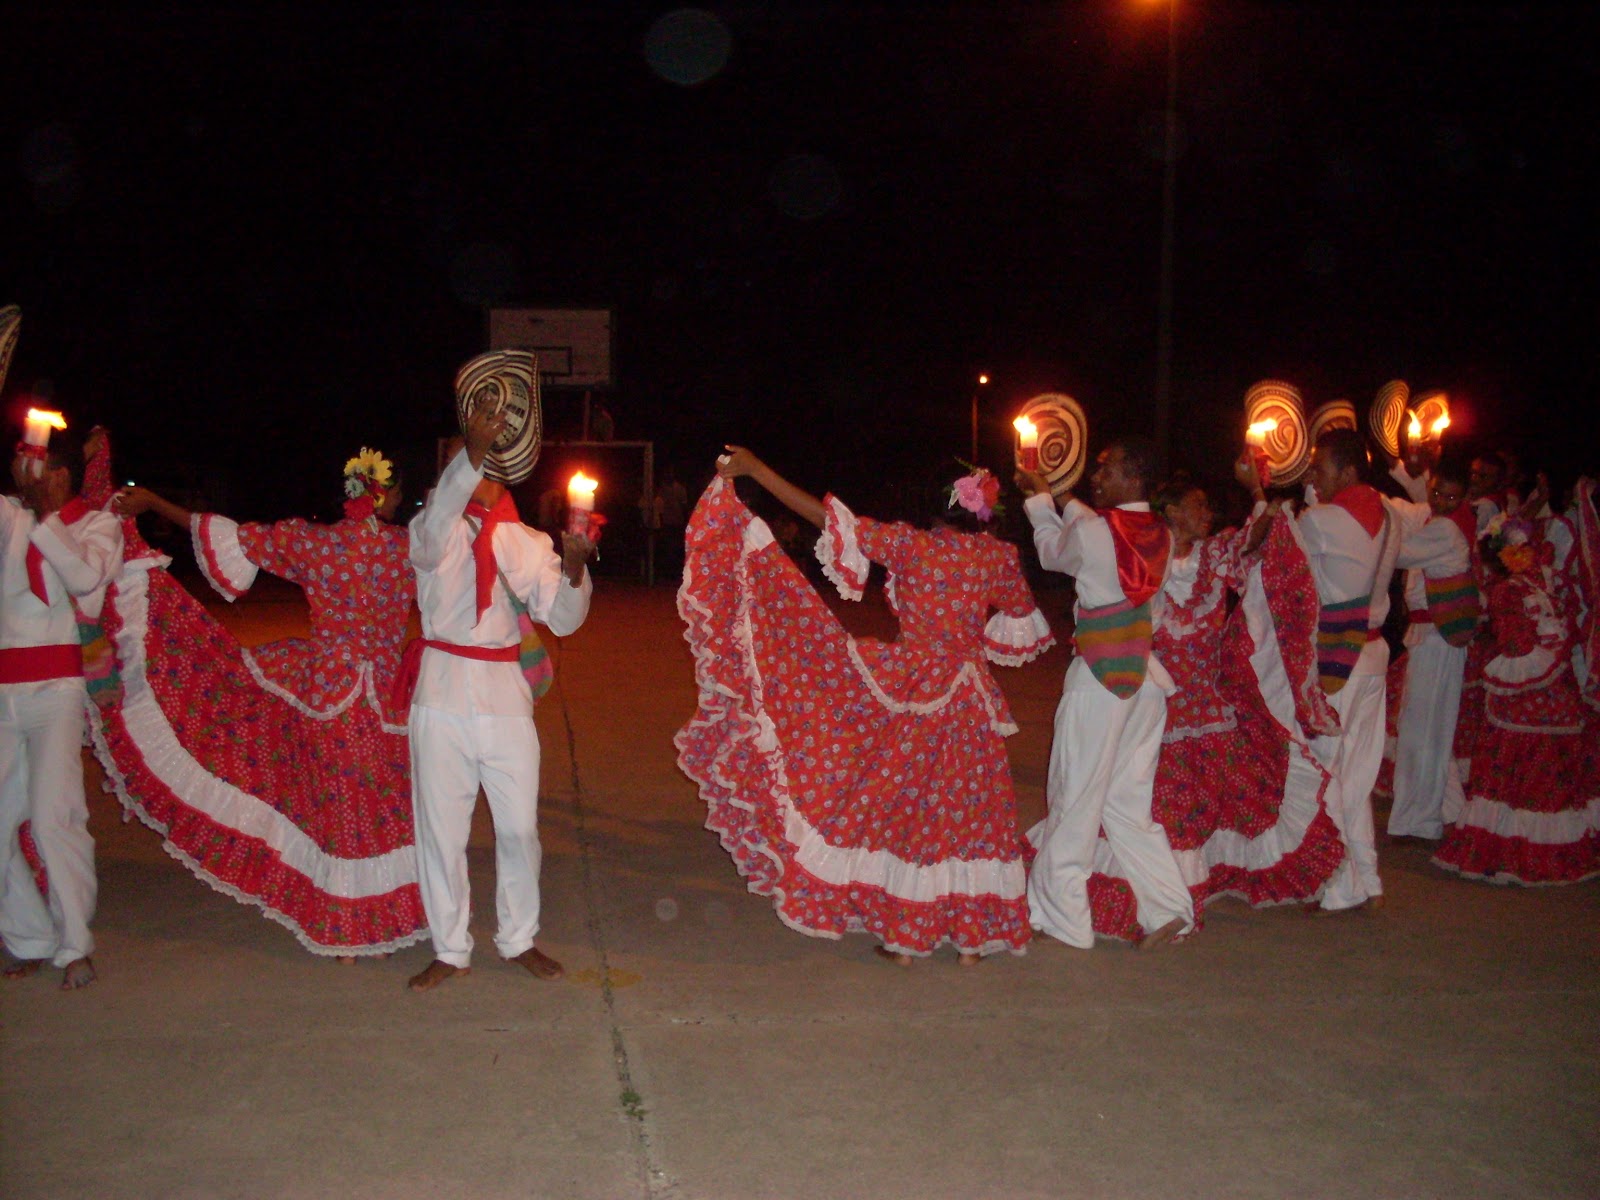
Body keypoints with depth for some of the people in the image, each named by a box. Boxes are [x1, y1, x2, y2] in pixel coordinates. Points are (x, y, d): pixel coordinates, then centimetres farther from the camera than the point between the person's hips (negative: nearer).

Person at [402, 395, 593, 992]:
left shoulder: (528, 543, 9)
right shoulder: (436, 532, 2)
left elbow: (562, 619, 0)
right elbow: (437, 523, -24)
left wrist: (574, 572, -21)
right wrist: (472, 453, -39)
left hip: (504, 692, 2)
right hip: (442, 692, -2)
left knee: (519, 824, 6)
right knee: (441, 825, 4)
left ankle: (519, 939, 25)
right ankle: (449, 950, 19)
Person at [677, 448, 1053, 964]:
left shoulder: (910, 542, -9)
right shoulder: (998, 556, 0)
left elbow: (823, 515, -12)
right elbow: (1021, 615, 18)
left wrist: (755, 470, -8)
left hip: (910, 688, -2)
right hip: (968, 699, 3)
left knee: (900, 804, 8)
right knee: (966, 809, 12)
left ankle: (905, 937, 13)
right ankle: (971, 937, 17)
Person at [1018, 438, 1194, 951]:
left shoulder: (1091, 533, -15)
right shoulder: (1161, 536, 4)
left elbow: (1053, 555, 7)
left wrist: (1039, 502, 21)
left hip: (1098, 677, -6)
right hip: (1145, 677, 7)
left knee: (1077, 798, 4)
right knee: (1127, 800, 14)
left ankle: (1060, 913, 13)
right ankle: (1167, 907, 10)